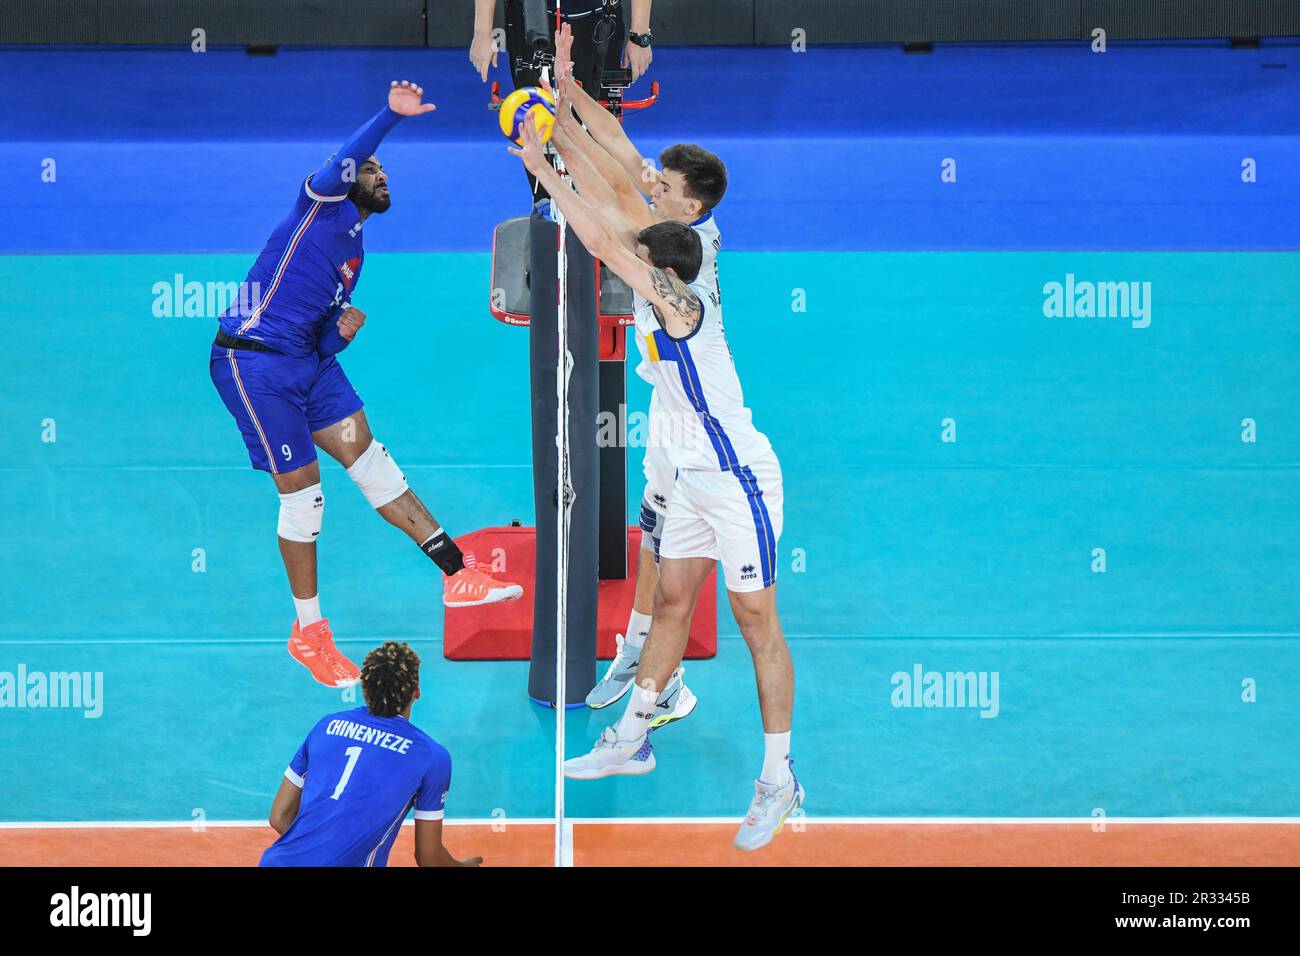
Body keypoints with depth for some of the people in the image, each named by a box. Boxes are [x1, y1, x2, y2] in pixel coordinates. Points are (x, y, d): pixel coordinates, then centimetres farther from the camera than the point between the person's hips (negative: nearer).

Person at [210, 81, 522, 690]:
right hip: (254, 362, -8)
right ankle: (307, 633, 7)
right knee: (302, 493, -4)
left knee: (370, 459, 0)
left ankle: (457, 572, -2)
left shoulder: (354, 256, 22)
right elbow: (344, 160, -24)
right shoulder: (323, 200, -1)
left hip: (310, 359, 8)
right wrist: (392, 114, -37)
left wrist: (345, 328, 1)